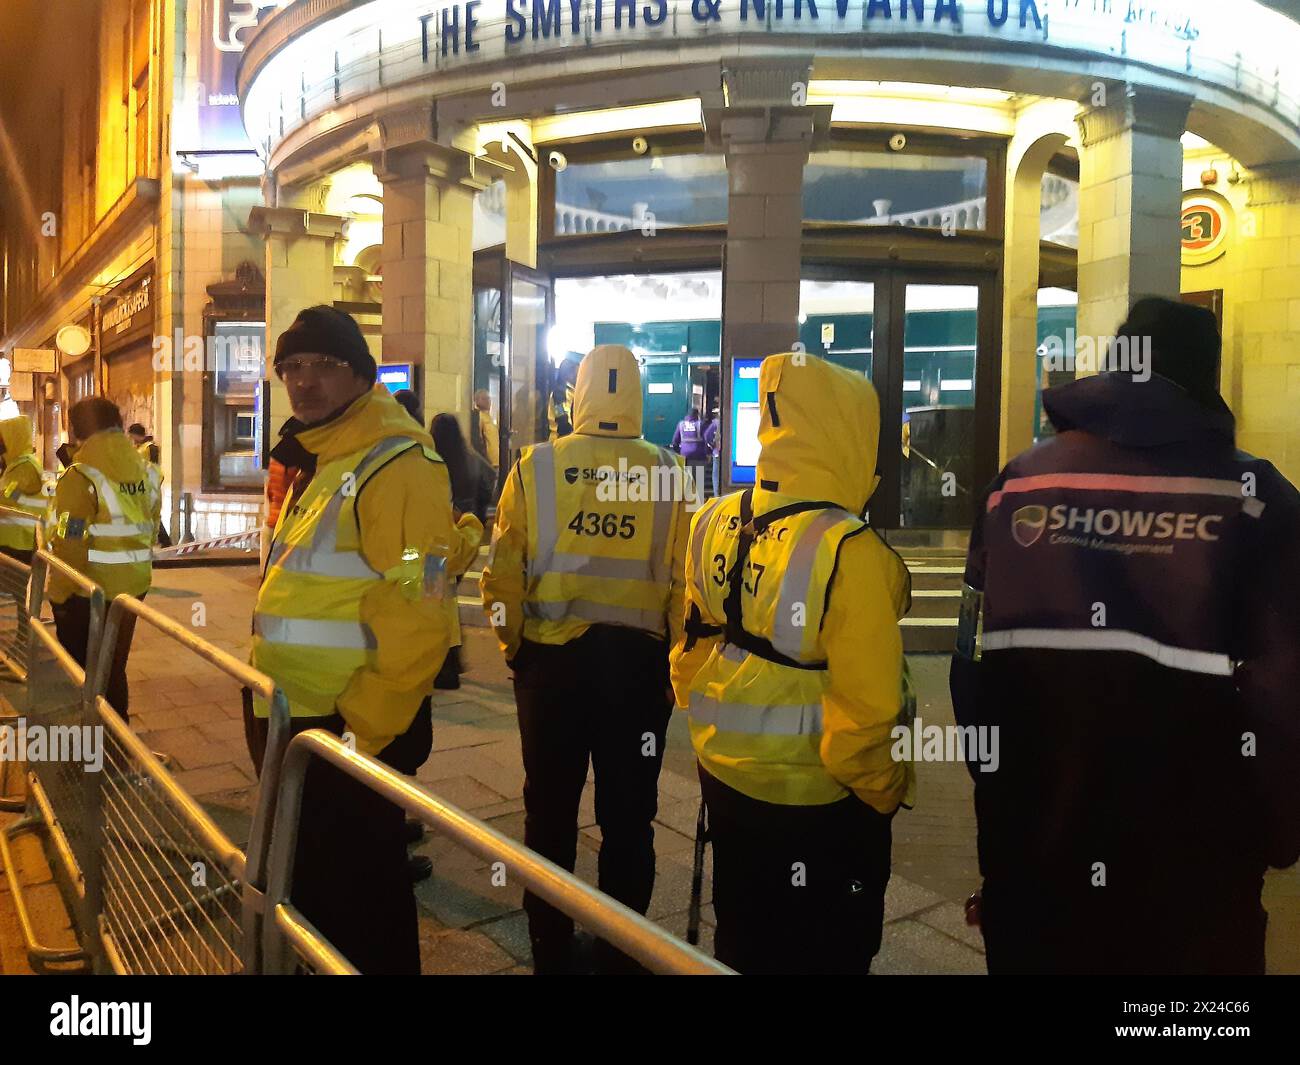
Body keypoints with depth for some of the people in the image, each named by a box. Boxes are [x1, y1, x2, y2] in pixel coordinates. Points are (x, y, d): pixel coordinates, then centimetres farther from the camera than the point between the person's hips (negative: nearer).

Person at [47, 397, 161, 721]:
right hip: (132, 585, 6)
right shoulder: (146, 472, 1)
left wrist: (59, 594, -9)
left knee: (80, 669, 12)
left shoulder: (81, 476, -18)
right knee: (114, 666, 18)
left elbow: (69, 545, -19)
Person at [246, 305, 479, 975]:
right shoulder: (317, 460, 12)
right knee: (308, 880, 24)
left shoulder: (397, 464, -19)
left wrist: (360, 732, -22)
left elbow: (416, 622, -25)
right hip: (293, 720, 9)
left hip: (350, 730, -9)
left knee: (353, 900, 7)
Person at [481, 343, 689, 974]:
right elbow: (683, 581, -7)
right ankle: (619, 953, 27)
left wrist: (513, 645, 8)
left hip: (551, 658, 0)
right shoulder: (669, 473, -6)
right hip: (639, 660, 0)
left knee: (551, 809, 16)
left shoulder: (536, 465, -6)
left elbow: (503, 572, -8)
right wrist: (676, 663, 6)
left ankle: (551, 952, 30)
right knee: (628, 815, 15)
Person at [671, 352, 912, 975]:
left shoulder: (713, 525, -5)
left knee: (742, 941, 25)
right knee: (824, 954, 16)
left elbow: (693, 649, 4)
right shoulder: (848, 551, -25)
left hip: (725, 778, 6)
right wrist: (885, 793, -5)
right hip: (819, 803, -6)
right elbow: (863, 708, -22)